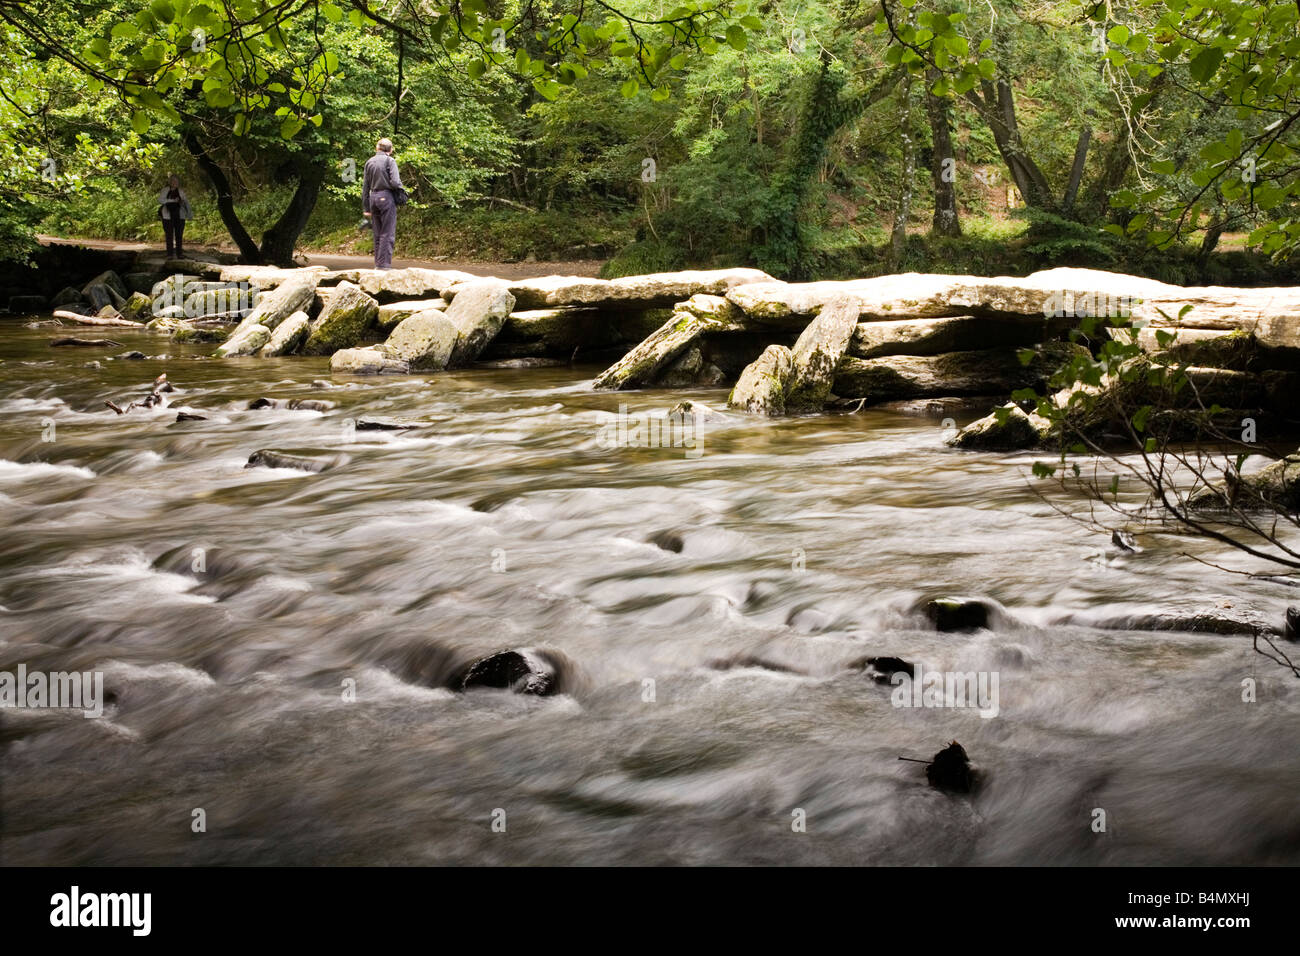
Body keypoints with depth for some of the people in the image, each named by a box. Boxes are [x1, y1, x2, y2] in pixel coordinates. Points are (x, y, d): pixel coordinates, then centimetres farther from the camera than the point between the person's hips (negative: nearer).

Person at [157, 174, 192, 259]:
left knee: (179, 235, 1)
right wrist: (172, 200, -16)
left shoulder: (181, 192, 11)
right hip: (168, 216, -2)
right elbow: (160, 200, -9)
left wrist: (189, 213, -6)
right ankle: (170, 254, -2)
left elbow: (186, 202, 8)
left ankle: (179, 253, 4)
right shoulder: (165, 191, 5)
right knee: (169, 236, -3)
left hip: (179, 216, 2)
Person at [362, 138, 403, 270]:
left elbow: (365, 187, 12)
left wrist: (365, 208, 16)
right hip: (386, 197, -6)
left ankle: (378, 264, 15)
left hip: (373, 197, 6)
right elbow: (395, 182, -17)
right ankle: (384, 264, -8)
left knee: (378, 234, 13)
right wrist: (402, 188, 6)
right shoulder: (390, 161, -6)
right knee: (388, 233, -4)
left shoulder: (369, 162, 11)